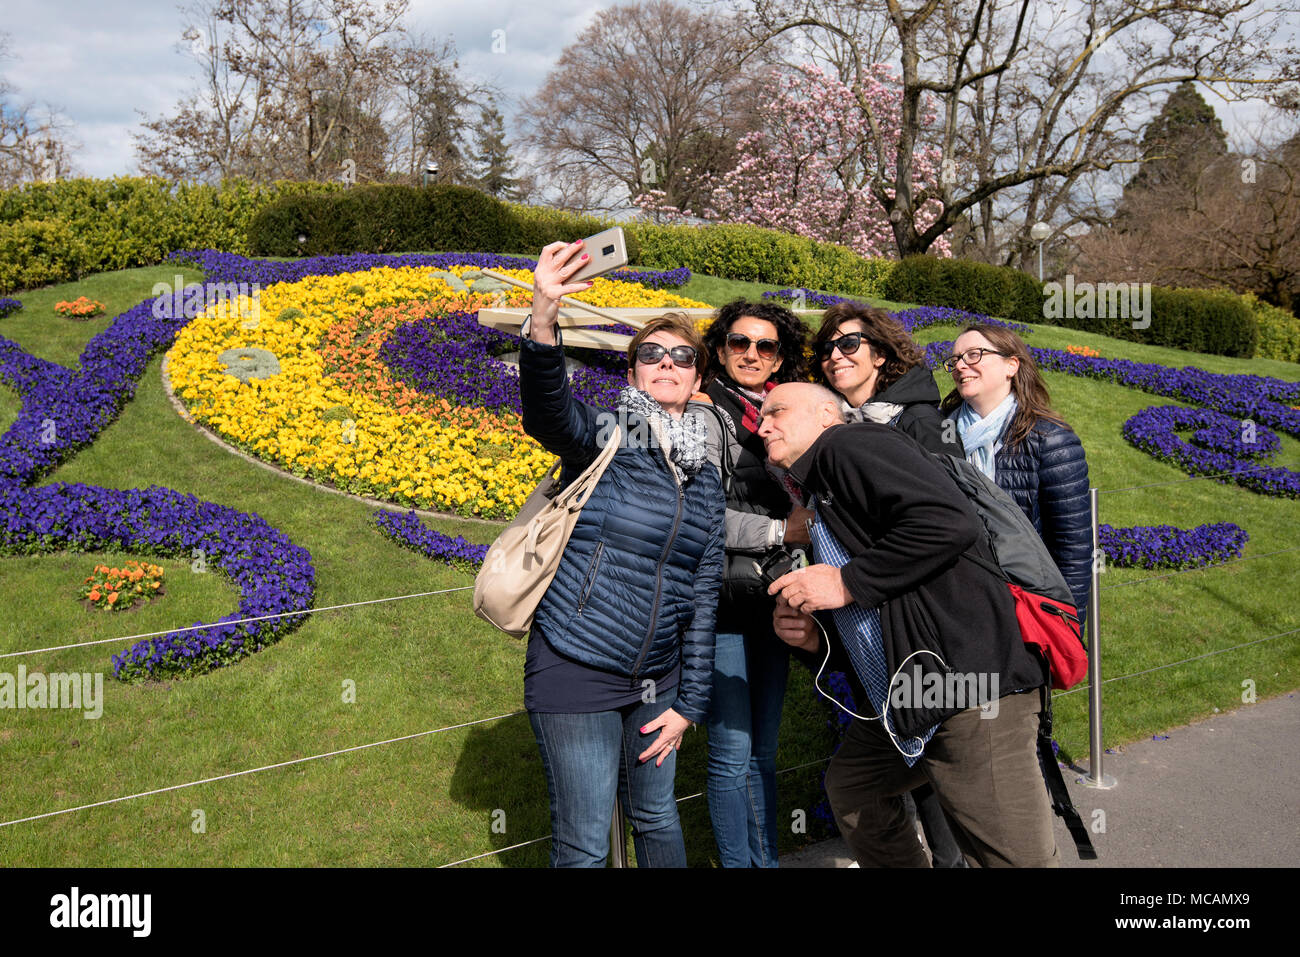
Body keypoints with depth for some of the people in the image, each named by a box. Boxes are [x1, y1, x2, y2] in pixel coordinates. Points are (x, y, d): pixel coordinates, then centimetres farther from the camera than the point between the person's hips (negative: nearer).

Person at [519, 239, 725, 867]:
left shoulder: (704, 481, 8)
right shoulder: (603, 439, -7)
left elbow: (703, 597, 10)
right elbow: (547, 413, -31)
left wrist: (689, 703, 8)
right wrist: (543, 318, -49)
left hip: (656, 681, 5)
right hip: (576, 672, -5)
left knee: (656, 817, 19)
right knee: (584, 846, 3)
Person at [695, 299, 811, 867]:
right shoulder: (706, 415, -5)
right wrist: (779, 531, -15)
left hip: (772, 602, 7)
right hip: (725, 603, -7)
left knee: (762, 749, 15)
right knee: (733, 752, -1)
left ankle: (767, 860, 27)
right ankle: (739, 863, 13)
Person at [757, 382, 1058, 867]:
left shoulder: (849, 443, -5)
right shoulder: (819, 509, 25)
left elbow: (951, 522, -22)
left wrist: (849, 582, -14)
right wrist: (815, 638, 9)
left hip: (968, 678, -11)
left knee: (1016, 859, -5)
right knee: (851, 786, 25)